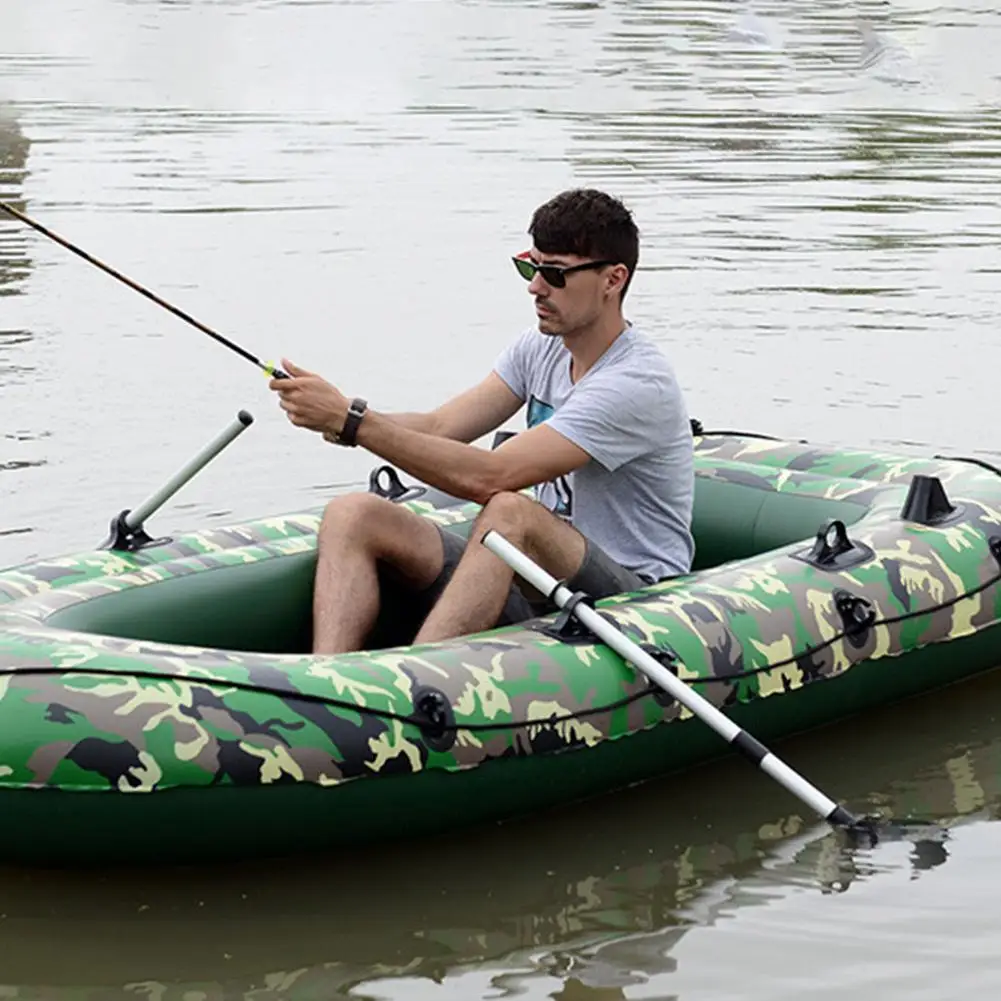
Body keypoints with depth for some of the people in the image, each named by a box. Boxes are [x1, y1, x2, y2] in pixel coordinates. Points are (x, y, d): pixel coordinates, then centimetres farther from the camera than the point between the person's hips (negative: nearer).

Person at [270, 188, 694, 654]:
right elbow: (437, 428, 4)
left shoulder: (640, 382, -18)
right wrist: (340, 417, -16)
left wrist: (352, 420, -26)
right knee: (352, 515, -9)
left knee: (510, 510, -38)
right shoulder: (540, 348, 10)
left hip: (633, 598, -8)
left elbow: (487, 477, -26)